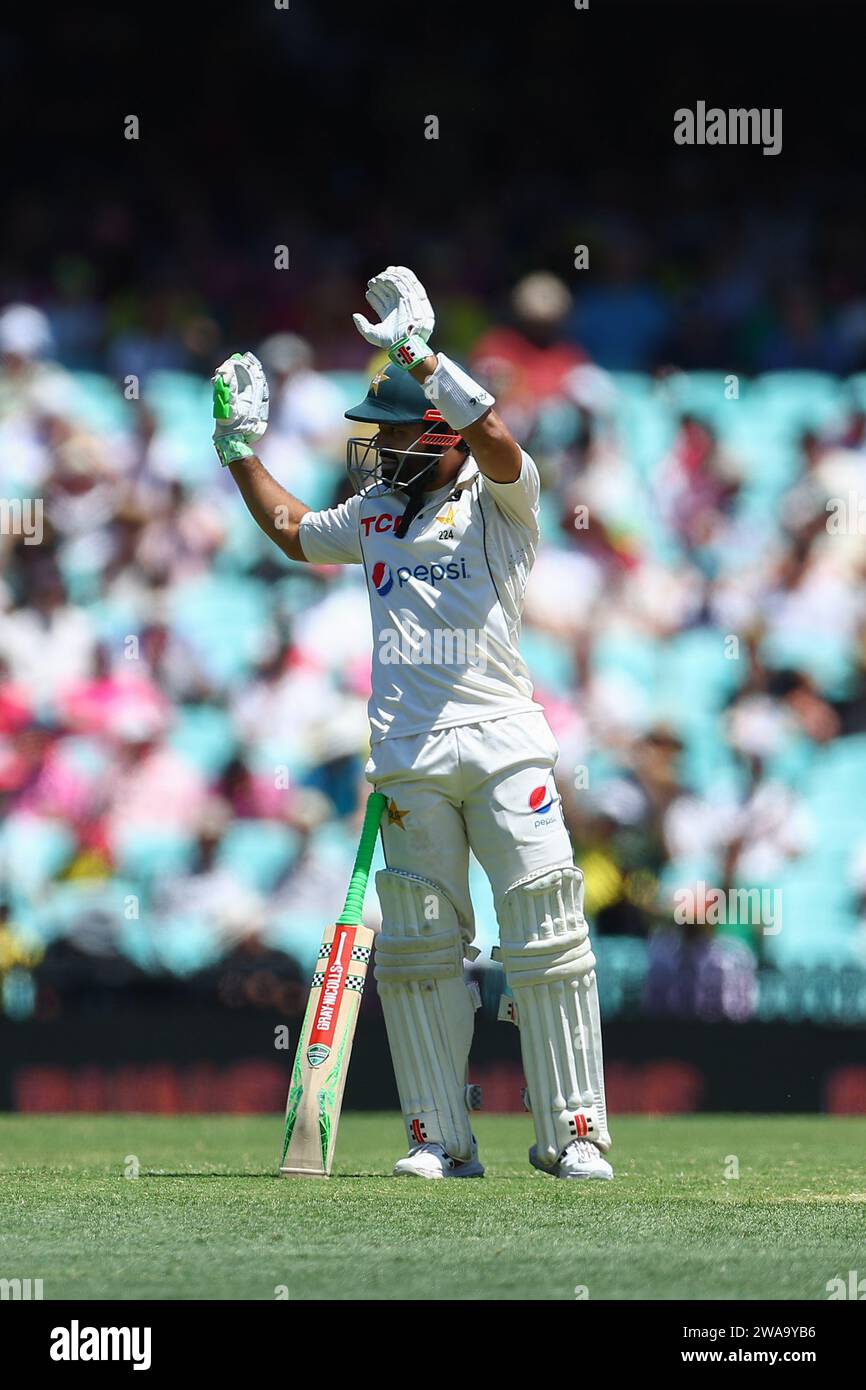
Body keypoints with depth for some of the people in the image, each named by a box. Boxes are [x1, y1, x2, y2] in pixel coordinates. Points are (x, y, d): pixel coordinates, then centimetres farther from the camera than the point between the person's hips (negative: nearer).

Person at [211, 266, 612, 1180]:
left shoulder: (499, 501, 1)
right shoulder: (377, 512, 19)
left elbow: (498, 445, -22)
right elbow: (290, 529, 37)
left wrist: (419, 356, -25)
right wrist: (242, 446, 30)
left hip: (503, 740, -5)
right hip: (407, 755, 5)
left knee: (546, 942, -7)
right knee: (418, 949, 3)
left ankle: (573, 1134, -1)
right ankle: (442, 1139, 9)